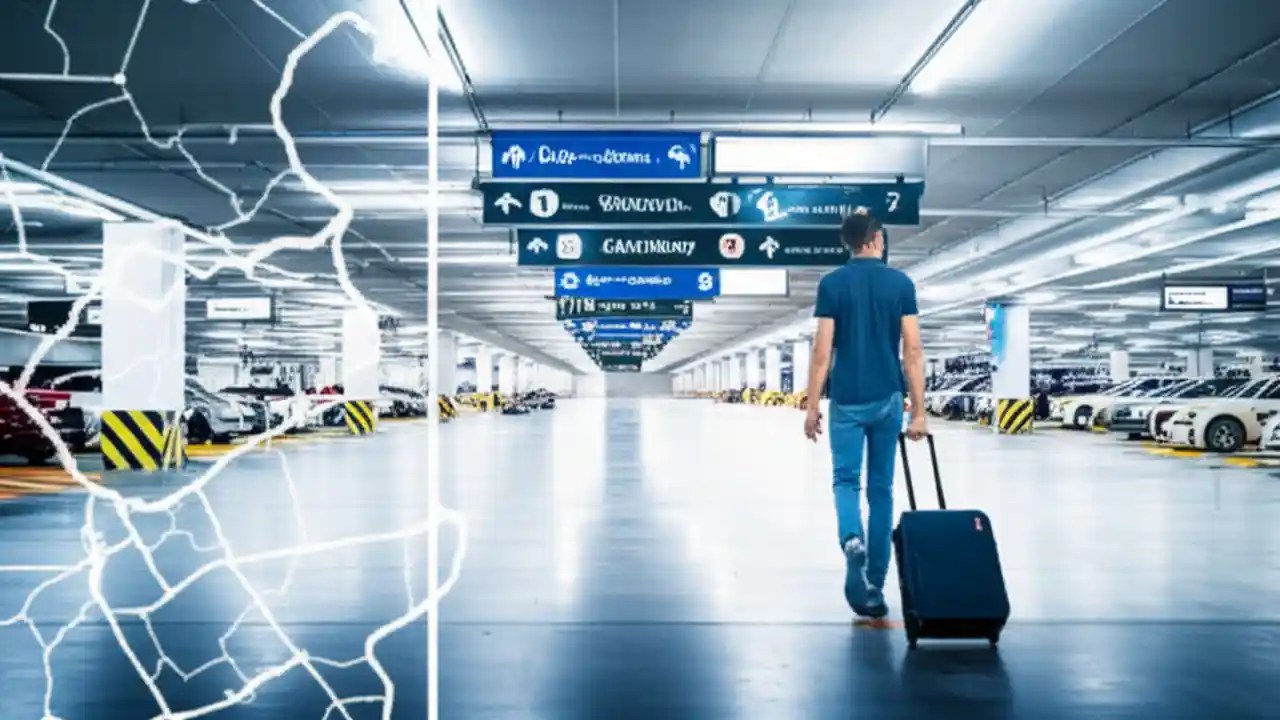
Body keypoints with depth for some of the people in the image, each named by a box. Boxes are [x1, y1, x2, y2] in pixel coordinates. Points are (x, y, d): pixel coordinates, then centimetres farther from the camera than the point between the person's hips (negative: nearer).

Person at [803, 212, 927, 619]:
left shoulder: (831, 284, -2)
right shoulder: (900, 283, 0)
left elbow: (822, 351, -6)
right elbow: (913, 351, -4)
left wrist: (812, 406, 0)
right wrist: (918, 410, 0)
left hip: (847, 400, -1)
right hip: (887, 398, 1)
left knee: (846, 479, 11)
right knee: (881, 488, 10)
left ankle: (852, 540, -21)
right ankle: (875, 584, 14)